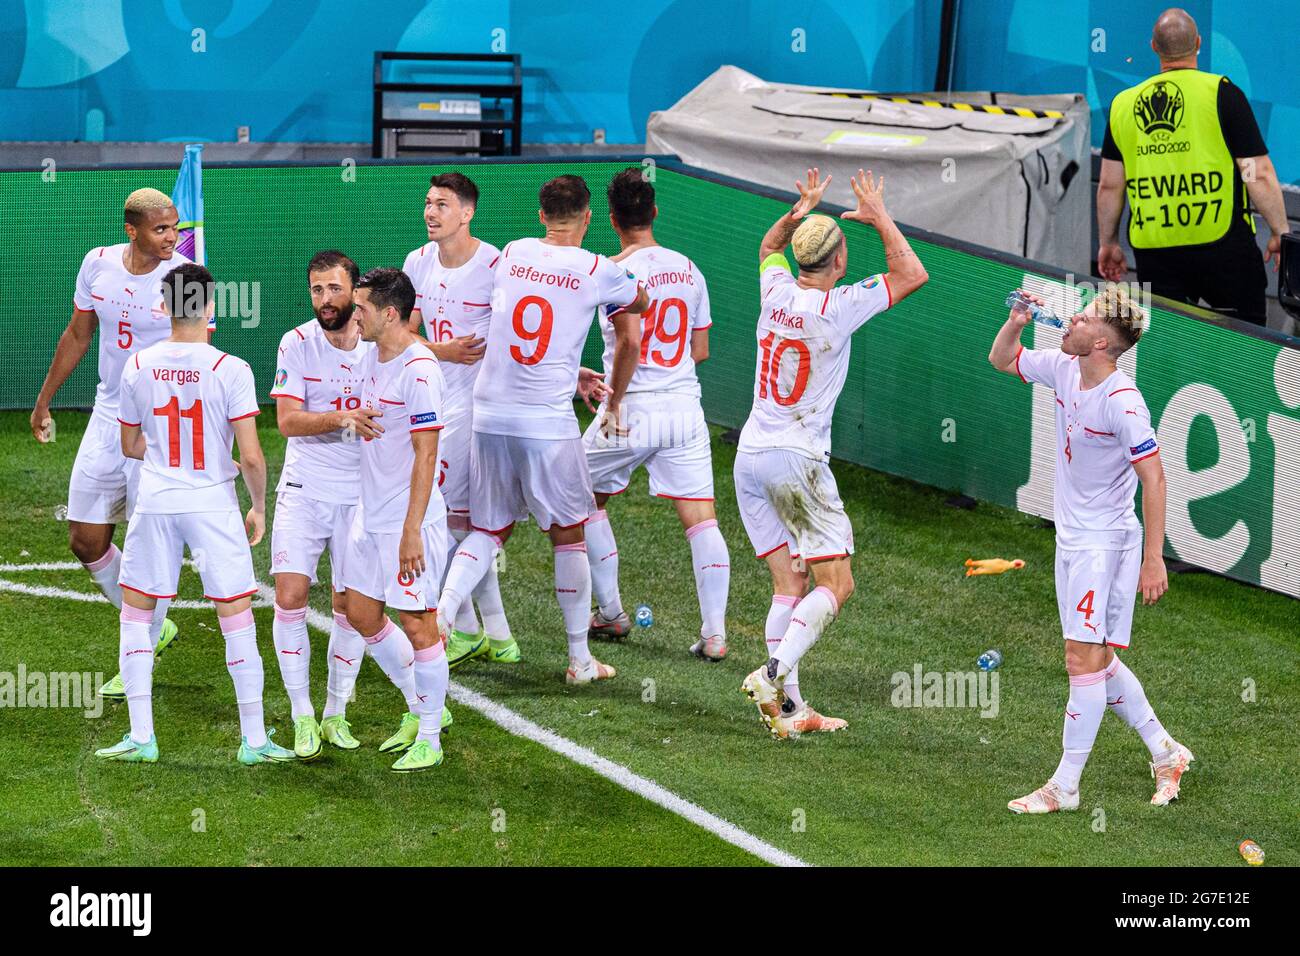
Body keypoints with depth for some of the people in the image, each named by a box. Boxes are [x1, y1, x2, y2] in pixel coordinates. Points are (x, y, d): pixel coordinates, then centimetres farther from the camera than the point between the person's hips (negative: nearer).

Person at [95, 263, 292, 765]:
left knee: (136, 613, 15)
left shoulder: (138, 367, -1)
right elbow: (251, 457, -13)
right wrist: (258, 506, 4)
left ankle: (141, 736, 11)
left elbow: (130, 446, 11)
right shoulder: (230, 370, -11)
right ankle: (254, 739, 8)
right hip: (213, 504, -2)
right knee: (237, 619, 6)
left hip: (155, 502, 2)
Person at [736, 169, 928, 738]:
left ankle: (788, 705, -1)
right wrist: (880, 219, 5)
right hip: (798, 458, -7)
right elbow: (912, 274, -3)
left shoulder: (776, 291, 3)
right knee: (835, 585, -4)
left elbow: (769, 247, 29)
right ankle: (775, 673, -24)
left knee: (789, 585, 7)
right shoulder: (838, 306, -13)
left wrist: (800, 209, 21)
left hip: (750, 455, 7)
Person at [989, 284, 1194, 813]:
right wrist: (1015, 321, -4)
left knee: (1085, 660, -8)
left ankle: (1064, 787, -4)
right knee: (1097, 660, 16)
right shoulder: (1063, 370, 1)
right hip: (1072, 539, 9)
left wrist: (1153, 560, -22)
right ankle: (1164, 752, 29)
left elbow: (1153, 478, -20)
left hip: (1106, 543, -9)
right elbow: (1002, 359, 18)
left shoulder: (1122, 402, -22)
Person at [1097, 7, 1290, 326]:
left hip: (1153, 250, 3)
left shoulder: (1123, 104, 7)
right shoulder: (1221, 93, -5)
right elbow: (1258, 175, -8)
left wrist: (1108, 243, 22)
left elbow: (1109, 186, 10)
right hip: (1222, 243, -3)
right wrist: (1280, 232, 2)